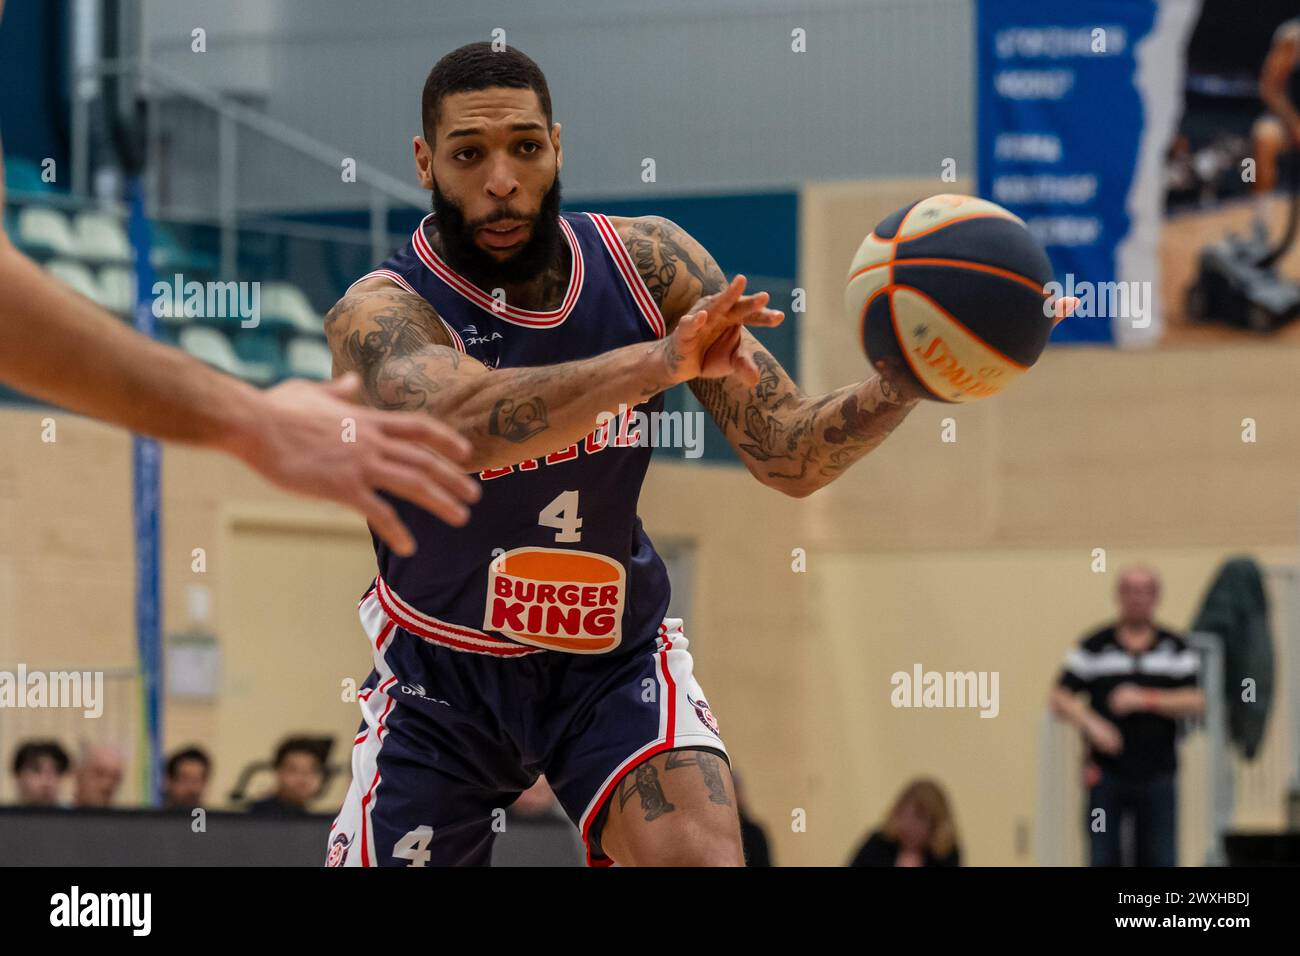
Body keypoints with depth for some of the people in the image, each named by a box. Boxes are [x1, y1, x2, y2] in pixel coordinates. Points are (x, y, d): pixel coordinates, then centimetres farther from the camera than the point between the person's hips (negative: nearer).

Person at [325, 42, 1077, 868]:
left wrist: (904, 383, -29)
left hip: (615, 654, 1)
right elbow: (459, 419, -46)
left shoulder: (649, 264, -10)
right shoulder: (380, 314, -22)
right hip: (444, 677, -1)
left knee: (702, 856, -23)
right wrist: (660, 361, -59)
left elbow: (790, 458, -8)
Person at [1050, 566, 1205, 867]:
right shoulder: (1094, 647, 4)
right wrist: (1090, 723, -18)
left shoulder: (1175, 648, 6)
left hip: (1157, 776, 1)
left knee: (1160, 860, 1)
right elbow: (1060, 699, 1)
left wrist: (1146, 700, -14)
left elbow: (1195, 701, -3)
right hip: (1106, 772, -1)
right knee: (1103, 857, -1)